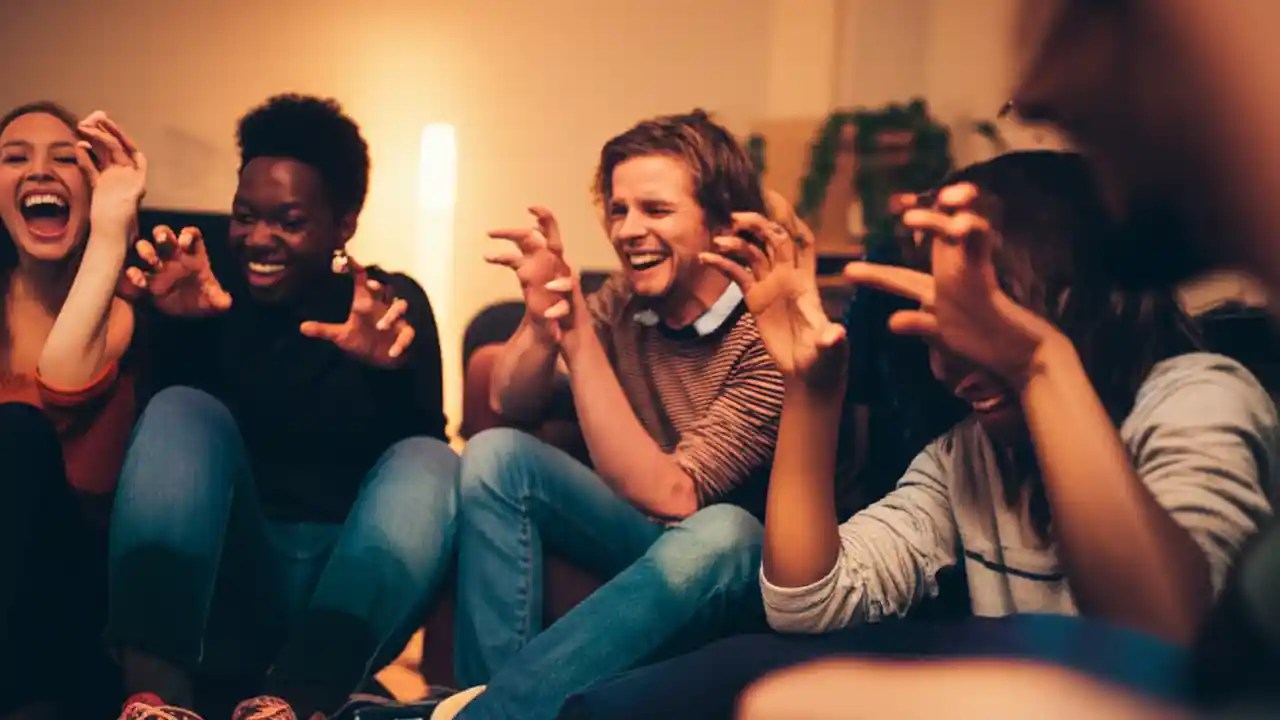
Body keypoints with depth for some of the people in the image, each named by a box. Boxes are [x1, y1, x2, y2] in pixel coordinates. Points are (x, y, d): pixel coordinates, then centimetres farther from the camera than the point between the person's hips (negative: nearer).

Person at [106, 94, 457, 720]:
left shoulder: (393, 305, 5)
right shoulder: (213, 296, 8)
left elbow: (423, 443, -8)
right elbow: (168, 415, -6)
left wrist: (393, 370, -28)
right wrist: (176, 328, -24)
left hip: (346, 580, -1)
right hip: (219, 580, 1)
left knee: (430, 467, -25)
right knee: (181, 412, -19)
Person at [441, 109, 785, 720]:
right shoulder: (625, 299, -7)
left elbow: (670, 495, -29)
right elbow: (510, 405, -3)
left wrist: (578, 337, -35)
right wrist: (542, 319, -25)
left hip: (742, 570, -5)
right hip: (645, 538, 6)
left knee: (719, 533, -38)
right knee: (495, 453, -11)